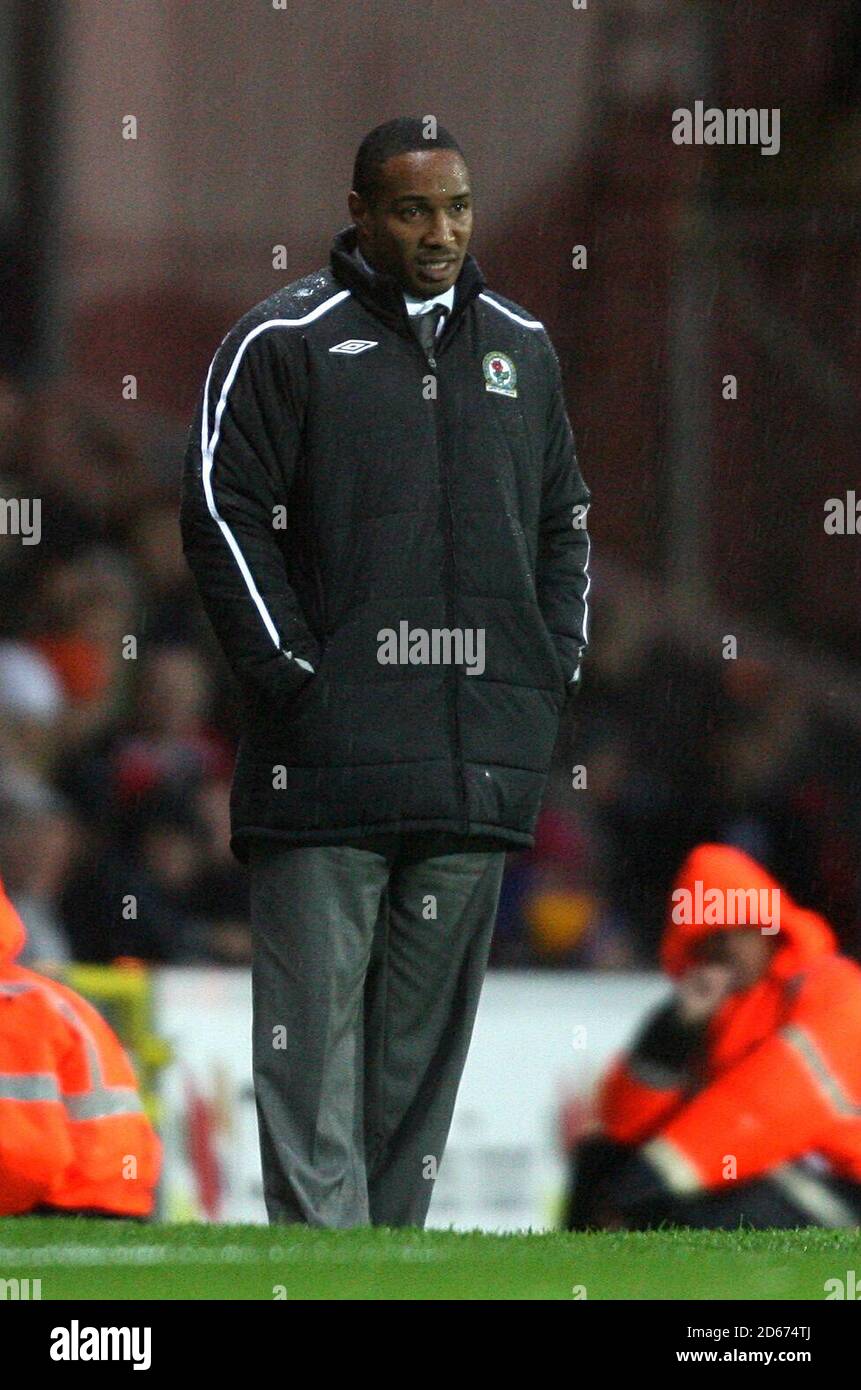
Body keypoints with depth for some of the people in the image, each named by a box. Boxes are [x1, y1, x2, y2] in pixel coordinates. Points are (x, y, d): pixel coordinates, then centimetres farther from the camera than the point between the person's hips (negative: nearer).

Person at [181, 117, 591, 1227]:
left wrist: (554, 668, 12)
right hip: (327, 750, -5)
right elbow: (223, 511, -4)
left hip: (478, 755, 5)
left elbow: (563, 520, 24)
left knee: (430, 1014, 6)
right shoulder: (284, 343, -1)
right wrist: (288, 669, -10)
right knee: (317, 1009, -8)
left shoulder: (518, 349, 16)